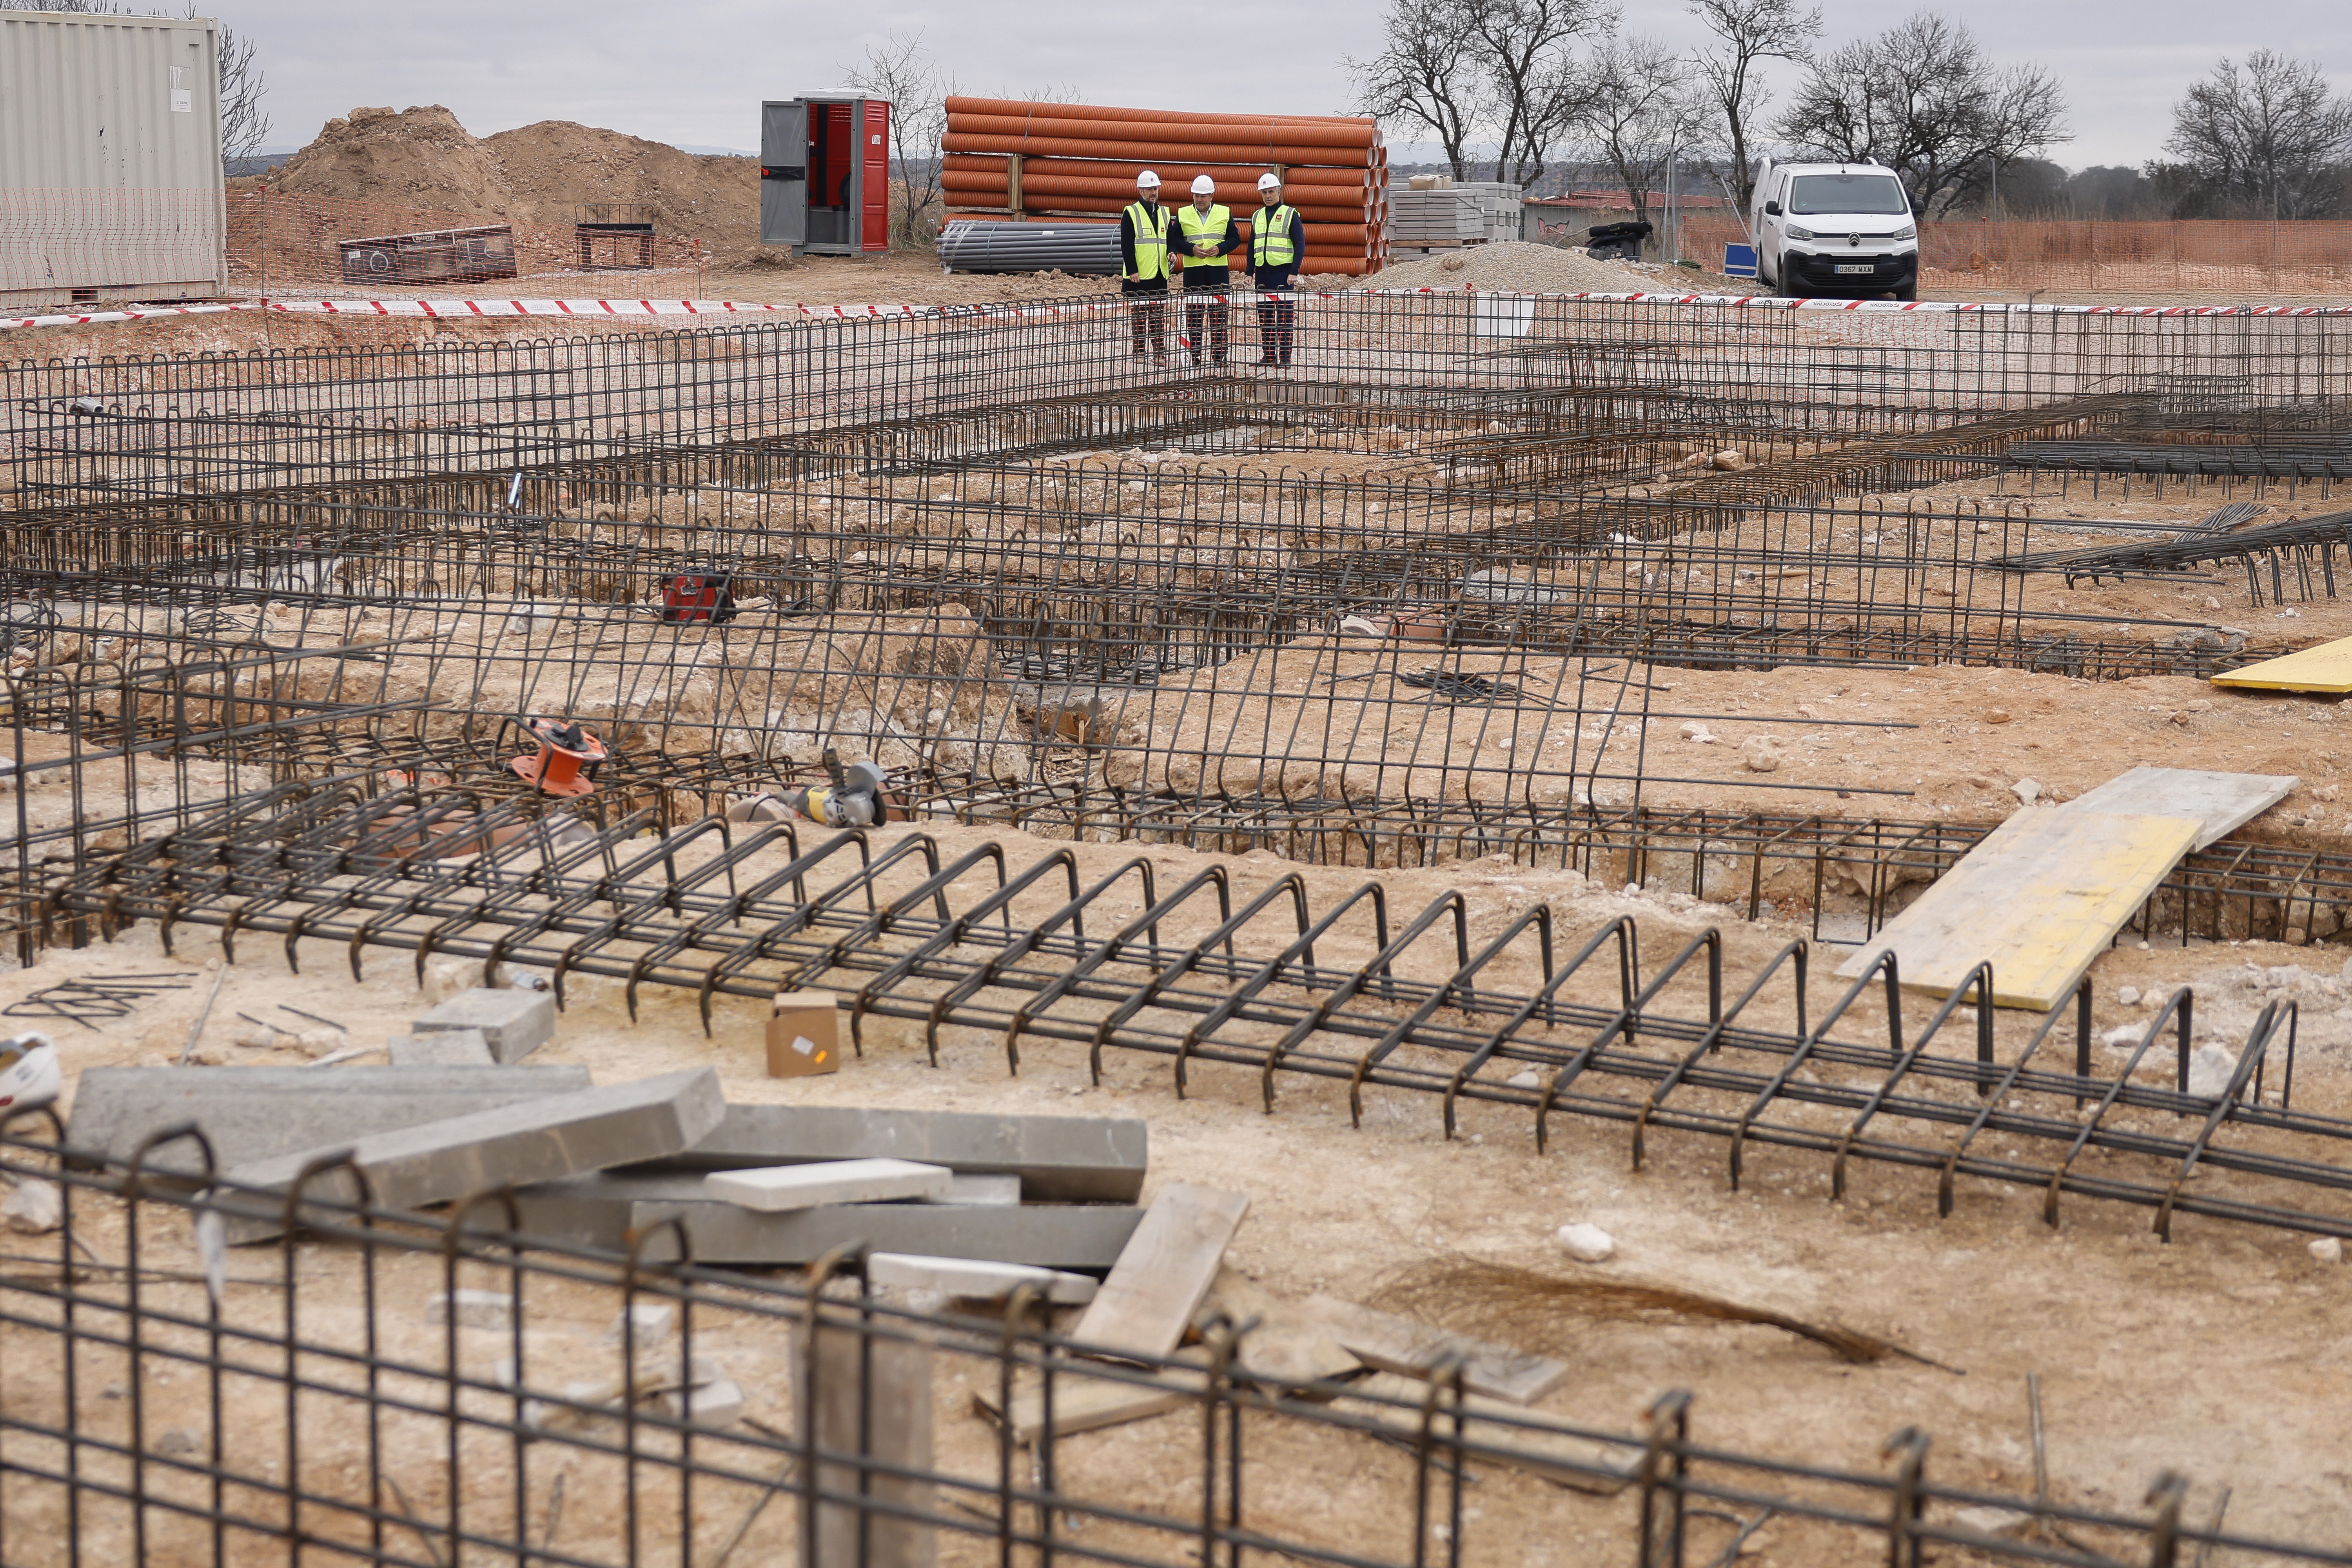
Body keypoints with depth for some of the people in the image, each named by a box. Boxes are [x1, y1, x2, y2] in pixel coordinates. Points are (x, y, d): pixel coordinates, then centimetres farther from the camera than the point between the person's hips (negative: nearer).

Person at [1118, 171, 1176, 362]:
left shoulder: (1164, 214, 14)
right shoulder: (1131, 213, -4)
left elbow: (1171, 237, 18)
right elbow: (1126, 245, -9)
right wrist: (1132, 271, -15)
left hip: (1160, 275, 5)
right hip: (1138, 275, -5)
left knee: (1159, 317, 6)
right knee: (1139, 316, -1)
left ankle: (1159, 353, 10)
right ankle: (1139, 354, 4)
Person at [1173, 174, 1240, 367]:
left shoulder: (1225, 213, 7)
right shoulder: (1183, 214, 6)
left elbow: (1235, 239, 7)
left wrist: (1220, 249, -10)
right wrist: (1191, 249, -12)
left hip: (1218, 268, 0)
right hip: (1193, 270, 0)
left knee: (1218, 313, 0)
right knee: (1194, 313, 1)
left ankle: (1219, 354, 6)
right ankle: (1195, 355, 6)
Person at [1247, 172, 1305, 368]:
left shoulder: (1290, 214, 0)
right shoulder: (1257, 217, 15)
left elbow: (1300, 244, -4)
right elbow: (1252, 247, 20)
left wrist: (1294, 272, -13)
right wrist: (1250, 272, 12)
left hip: (1282, 271, -5)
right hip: (1262, 272, 5)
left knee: (1284, 315, -6)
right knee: (1264, 315, 6)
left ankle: (1285, 357, -4)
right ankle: (1268, 355, 12)